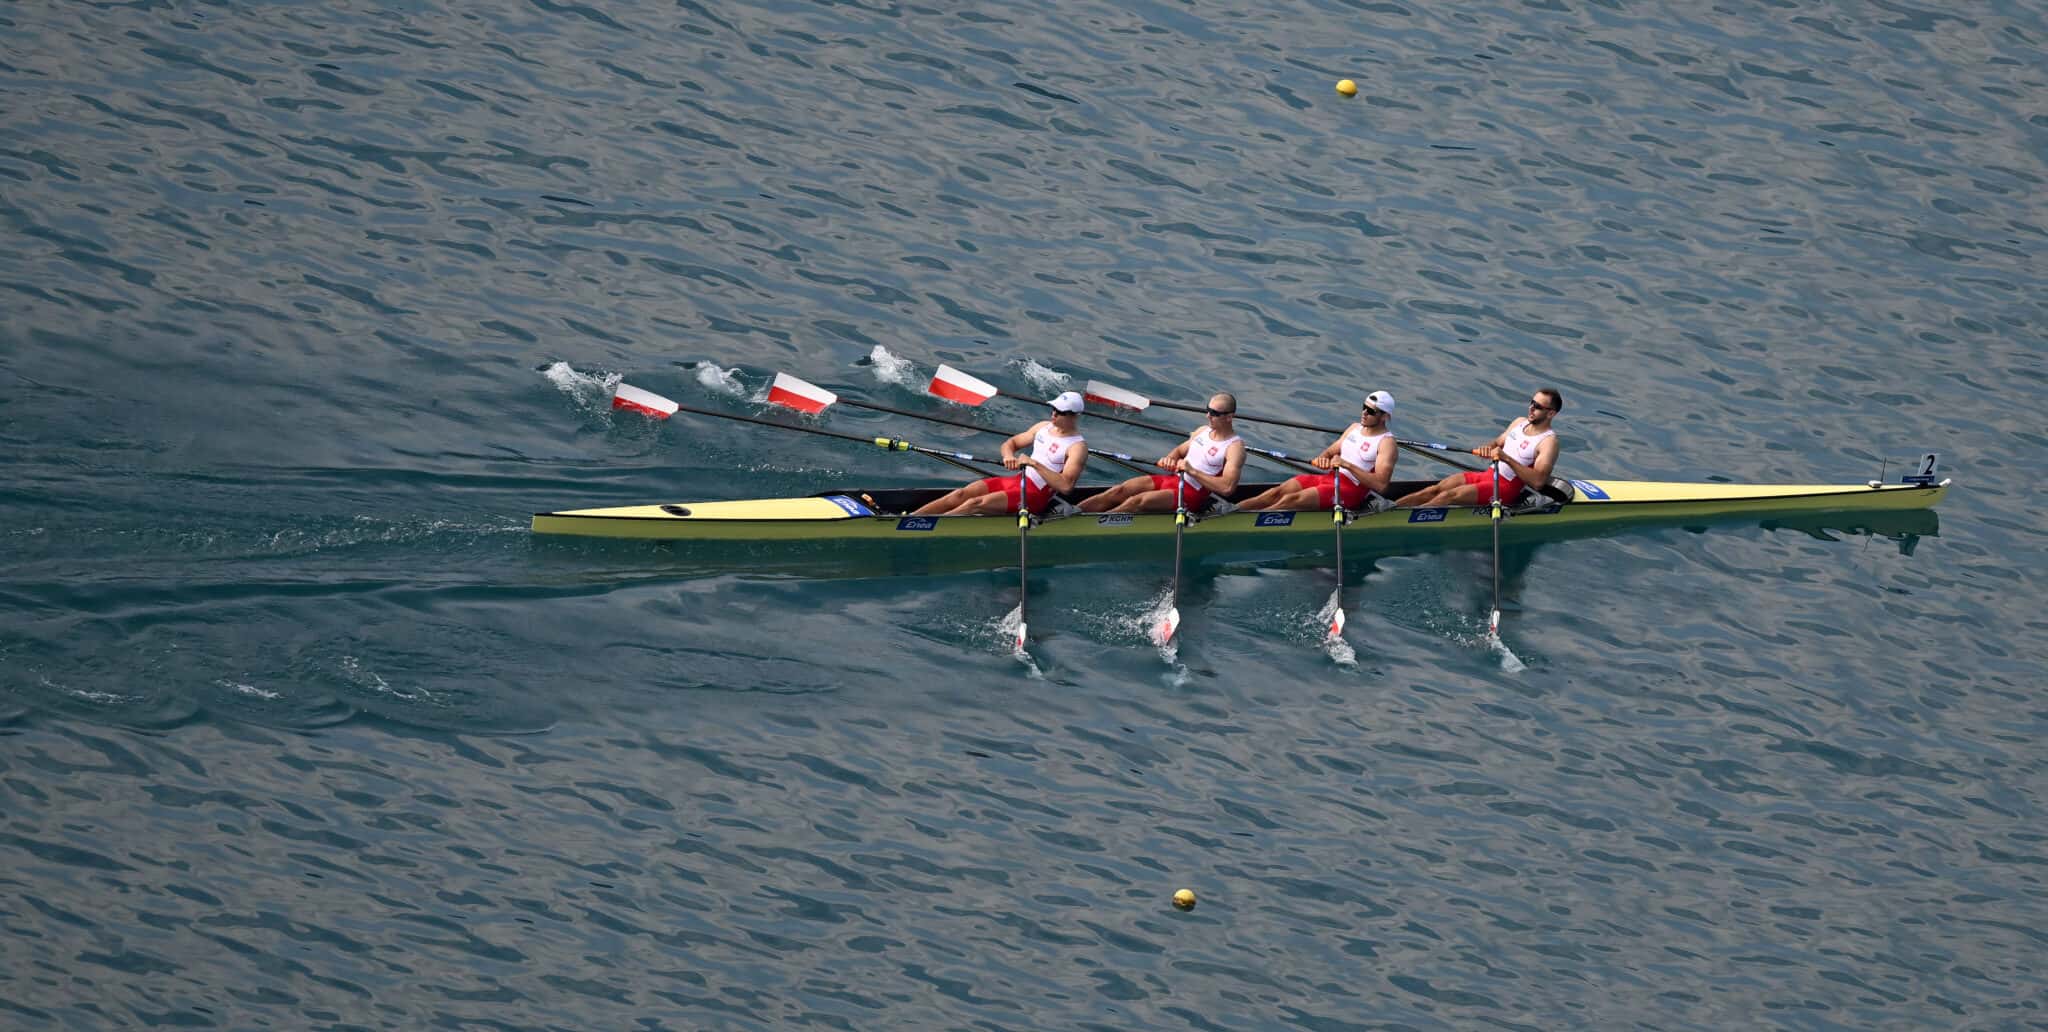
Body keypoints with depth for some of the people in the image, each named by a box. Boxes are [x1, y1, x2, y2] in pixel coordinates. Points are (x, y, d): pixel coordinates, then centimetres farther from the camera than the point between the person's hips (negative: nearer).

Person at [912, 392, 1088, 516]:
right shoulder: (1043, 427, 13)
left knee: (976, 504, -23)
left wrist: (1035, 464, -26)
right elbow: (1010, 443, 20)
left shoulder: (1077, 447, -11)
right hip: (1017, 481, 8)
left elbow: (1065, 486, -23)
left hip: (1037, 494, -8)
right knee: (960, 495, -11)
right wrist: (1008, 456, -5)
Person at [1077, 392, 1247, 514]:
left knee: (1137, 502, -26)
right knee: (1119, 491, -11)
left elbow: (1227, 487, -23)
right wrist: (1169, 459, 1)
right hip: (1172, 479, 8)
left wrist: (1192, 471, -24)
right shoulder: (1203, 430, 13)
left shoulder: (1234, 447, -12)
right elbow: (1180, 450, 26)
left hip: (1191, 493, -8)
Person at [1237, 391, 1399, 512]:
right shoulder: (1354, 428, 18)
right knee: (1277, 492, -13)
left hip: (1351, 488, -8)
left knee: (1291, 500, -24)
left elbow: (1381, 485, -19)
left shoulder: (1386, 443, -7)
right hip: (1328, 477, 8)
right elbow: (1331, 452, 22)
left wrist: (1348, 465, -24)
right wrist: (1322, 459, -4)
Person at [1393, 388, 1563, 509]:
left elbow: (1538, 481, -25)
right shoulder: (1519, 423, 12)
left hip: (1506, 487, -8)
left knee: (1447, 496, -22)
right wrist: (1488, 448, -1)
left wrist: (1507, 459, -29)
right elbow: (1497, 443, 25)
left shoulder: (1548, 442, -13)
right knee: (1435, 490, -9)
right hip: (1487, 474, 8)